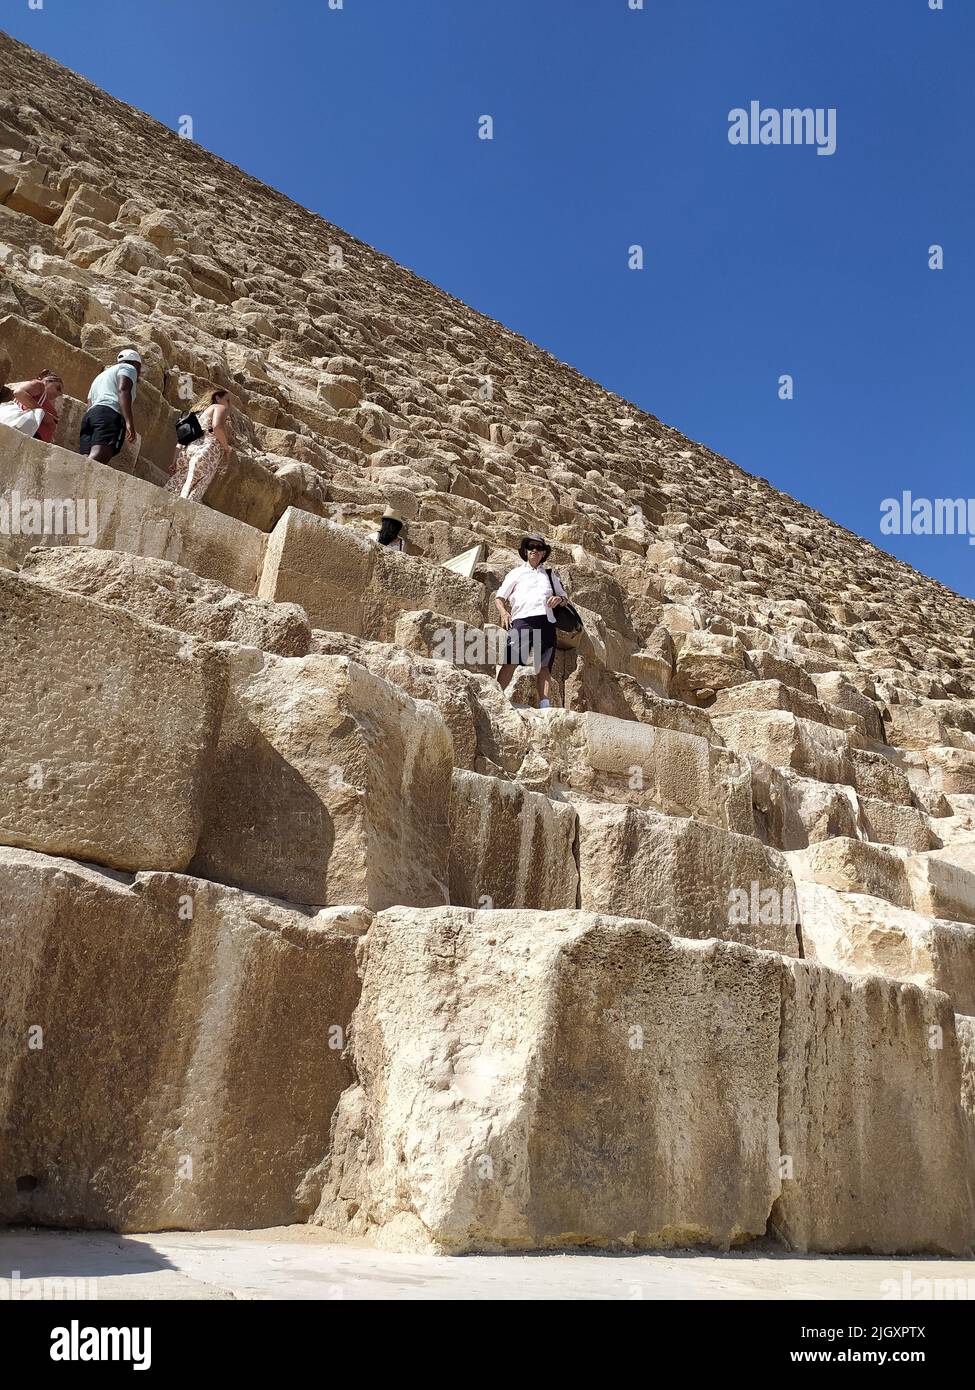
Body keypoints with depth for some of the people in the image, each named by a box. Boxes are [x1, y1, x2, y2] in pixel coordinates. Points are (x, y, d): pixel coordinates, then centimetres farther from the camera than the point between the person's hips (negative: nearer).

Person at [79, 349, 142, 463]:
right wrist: (129, 422, -17)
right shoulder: (128, 368, 15)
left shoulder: (101, 375, 39)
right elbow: (123, 390, -6)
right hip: (110, 414, -8)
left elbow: (89, 406, 28)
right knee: (97, 458, -28)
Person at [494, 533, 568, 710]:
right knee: (511, 662, -17)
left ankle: (544, 704, -12)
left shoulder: (550, 574, 29)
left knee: (544, 665, -6)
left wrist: (559, 599, 6)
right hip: (522, 619, -3)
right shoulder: (516, 573, 23)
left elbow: (565, 598, 31)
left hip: (547, 621, 3)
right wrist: (503, 612, -3)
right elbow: (499, 598, 18)